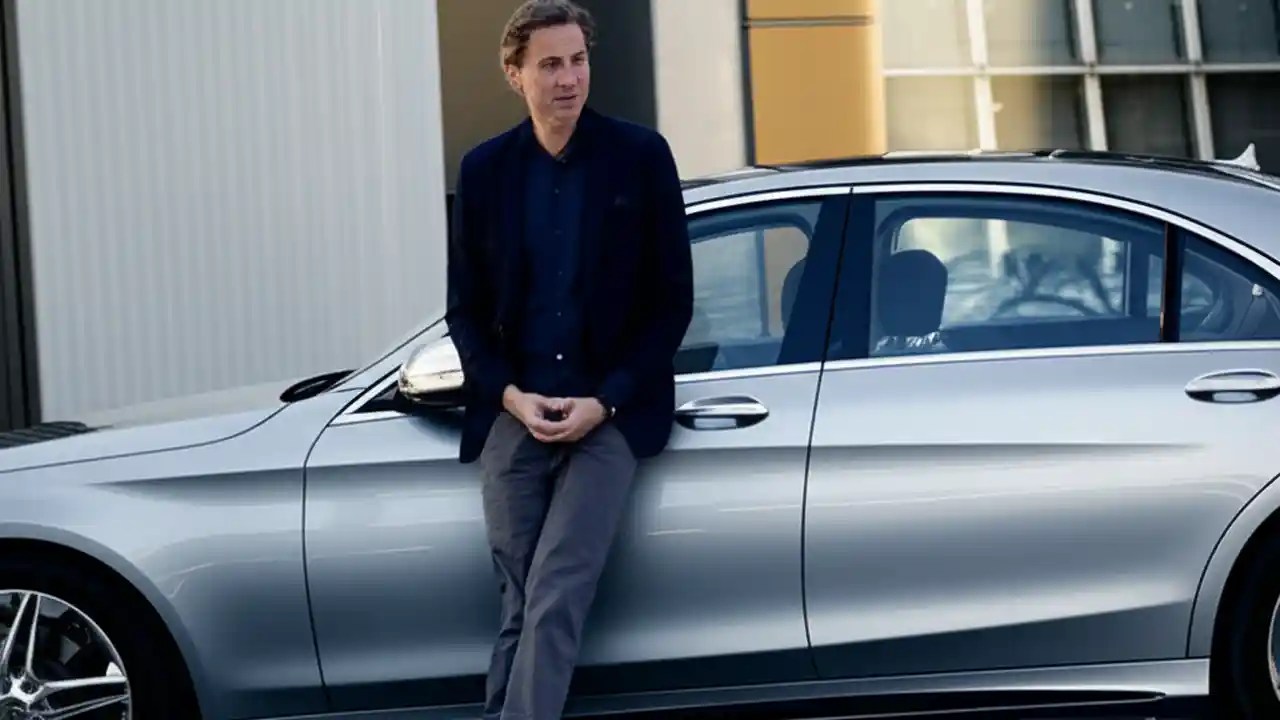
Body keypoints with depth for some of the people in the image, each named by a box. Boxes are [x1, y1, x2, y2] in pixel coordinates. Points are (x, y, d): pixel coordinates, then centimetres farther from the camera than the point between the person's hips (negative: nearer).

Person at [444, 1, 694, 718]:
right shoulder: (485, 168, 7)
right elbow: (466, 308, 11)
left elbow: (672, 301, 0)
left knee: (554, 604, -13)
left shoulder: (640, 155, 0)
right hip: (512, 415, 3)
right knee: (521, 607, 3)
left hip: (611, 412, -3)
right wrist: (508, 396, -6)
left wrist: (603, 401, -9)